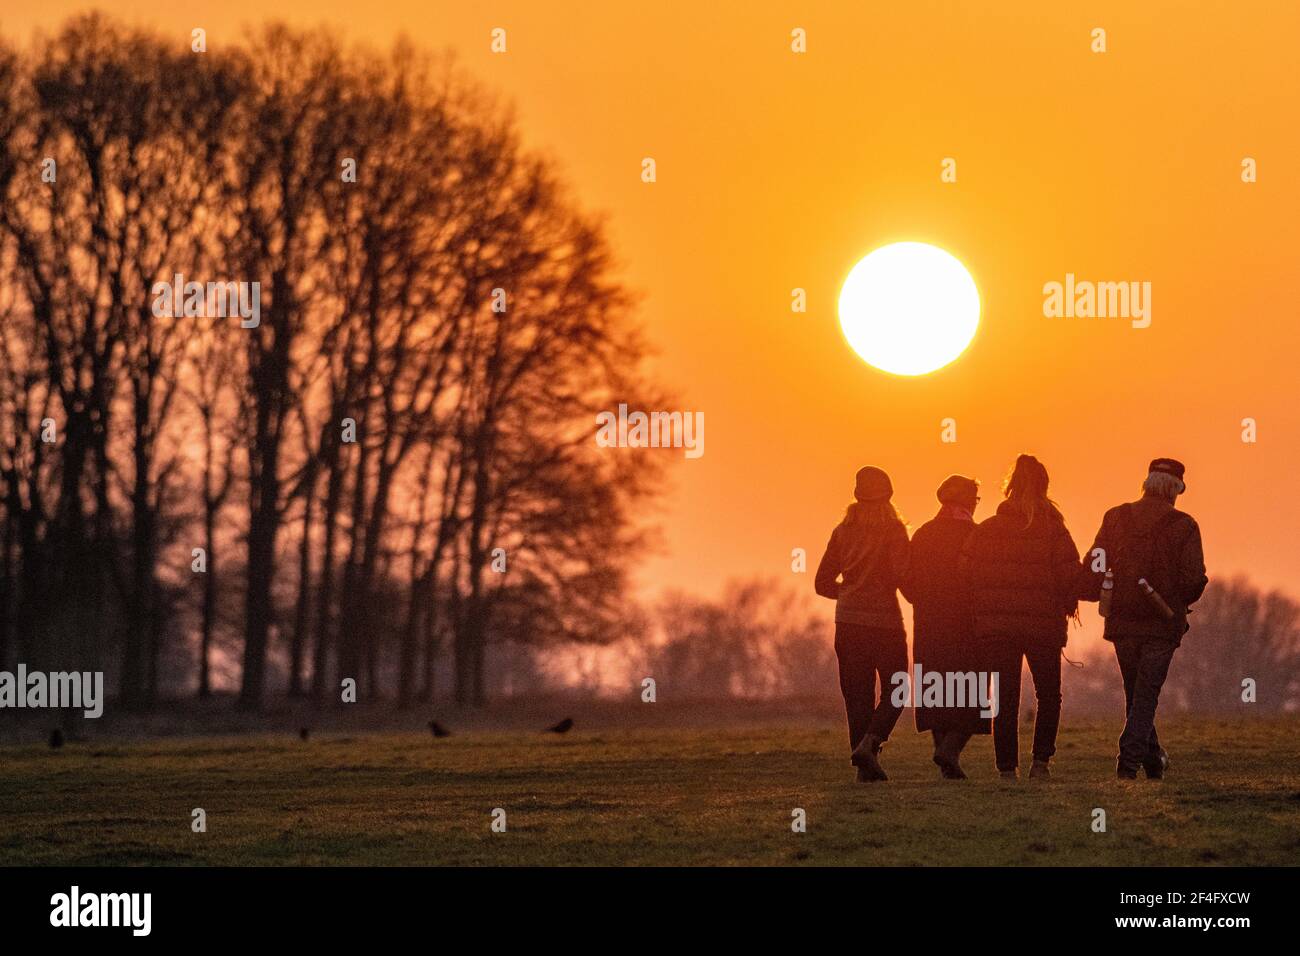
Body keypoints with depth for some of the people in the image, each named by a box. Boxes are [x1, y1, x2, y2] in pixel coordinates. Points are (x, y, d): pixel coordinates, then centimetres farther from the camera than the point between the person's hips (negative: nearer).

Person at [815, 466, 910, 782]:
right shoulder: (893, 529, -6)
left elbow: (823, 583, 9)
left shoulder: (843, 530, 7)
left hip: (847, 621, 4)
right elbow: (900, 574, -16)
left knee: (857, 694, 7)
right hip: (884, 619, -4)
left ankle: (865, 767, 3)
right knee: (895, 691, 7)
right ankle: (869, 745, -15)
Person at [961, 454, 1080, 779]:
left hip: (996, 624, 2)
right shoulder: (1052, 529, -6)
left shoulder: (985, 529, 1)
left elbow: (965, 571, -2)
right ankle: (1041, 759, 0)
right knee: (1049, 696, 14)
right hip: (1043, 624, -2)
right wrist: (1068, 605, 9)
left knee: (1005, 700, 7)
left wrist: (983, 611, 11)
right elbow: (1070, 574, -10)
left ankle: (1007, 767, 2)